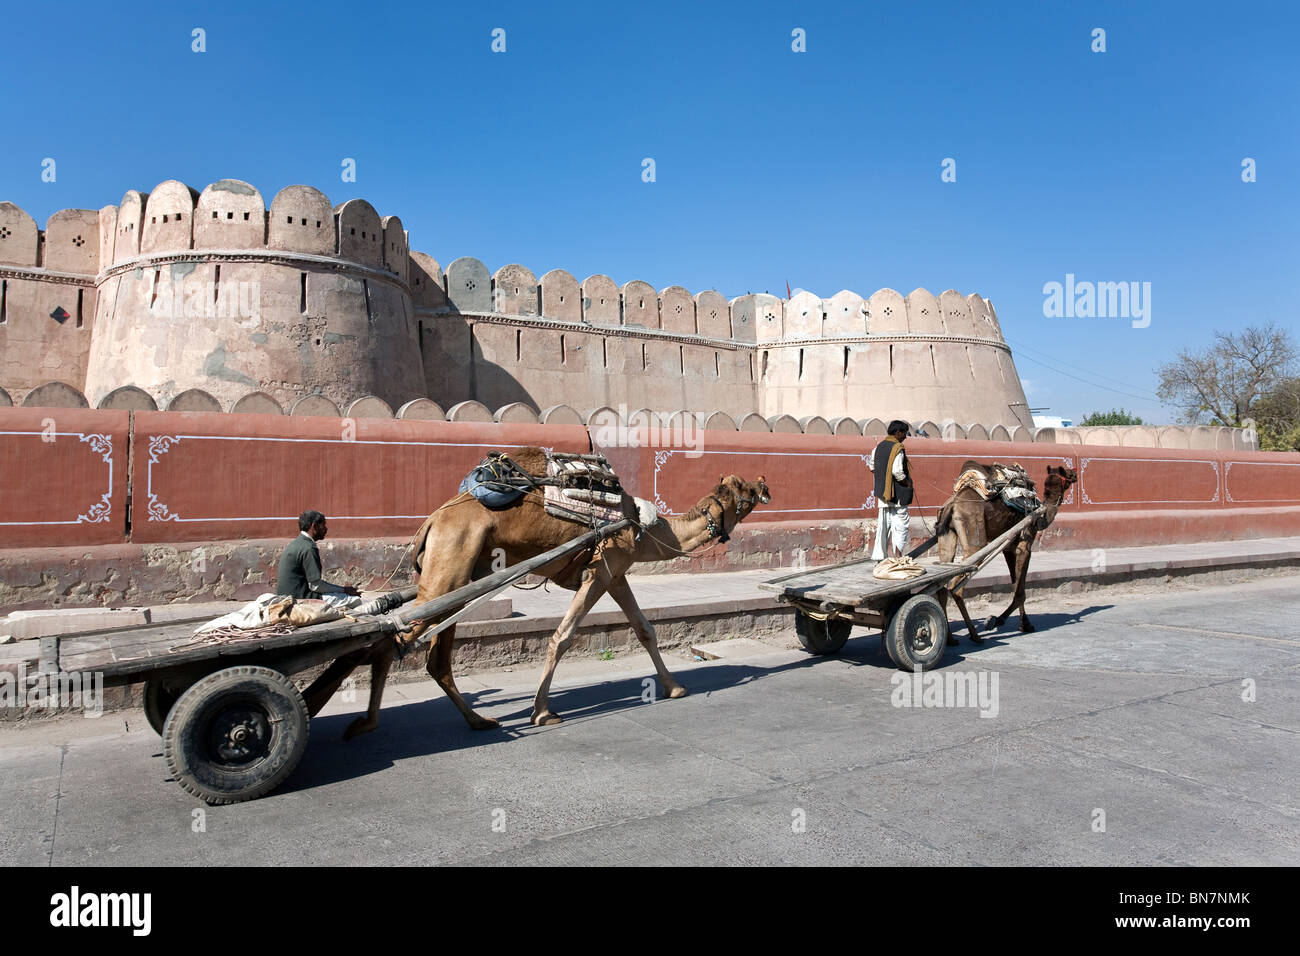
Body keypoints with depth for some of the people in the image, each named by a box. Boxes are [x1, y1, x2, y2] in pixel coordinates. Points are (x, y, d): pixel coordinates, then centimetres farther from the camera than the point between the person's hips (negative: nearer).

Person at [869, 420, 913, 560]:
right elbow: (897, 471, -22)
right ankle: (898, 555, 0)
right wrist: (907, 483, -7)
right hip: (897, 493, -7)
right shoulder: (897, 448, -14)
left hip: (882, 491, 7)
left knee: (883, 524, 10)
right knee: (901, 525, 1)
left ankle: (879, 555, 11)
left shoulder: (878, 447, 9)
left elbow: (872, 467, 15)